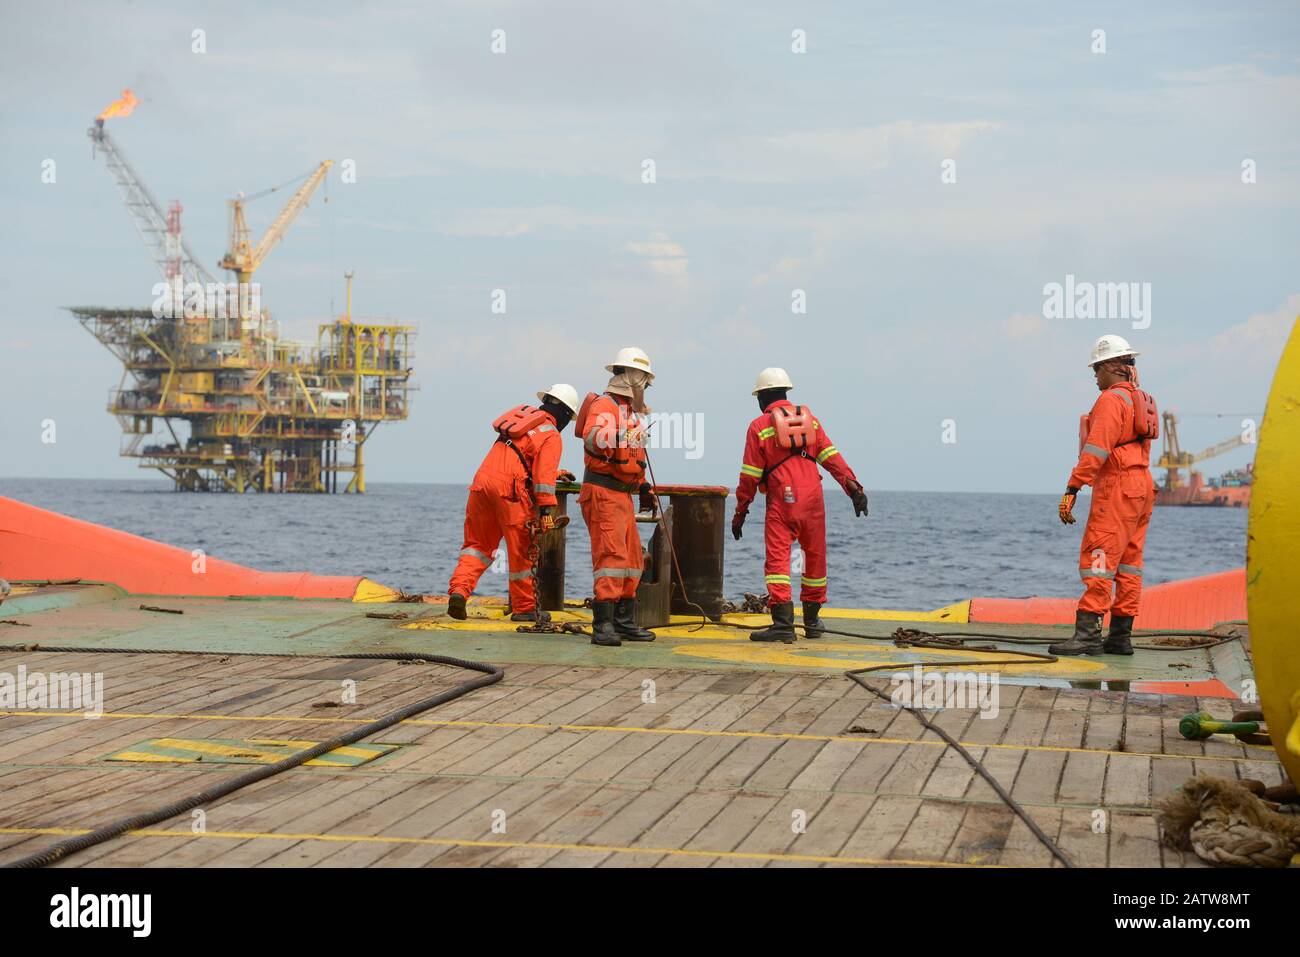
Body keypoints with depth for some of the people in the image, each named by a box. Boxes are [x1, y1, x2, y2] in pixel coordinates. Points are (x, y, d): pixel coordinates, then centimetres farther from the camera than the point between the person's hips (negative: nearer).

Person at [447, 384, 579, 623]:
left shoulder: (523, 415, 23)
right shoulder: (552, 437, 1)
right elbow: (543, 476, -13)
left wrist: (555, 473, 47)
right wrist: (547, 510, -16)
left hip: (482, 481, 6)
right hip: (509, 490, -6)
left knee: (477, 543, 14)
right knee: (522, 550, 6)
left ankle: (458, 590, -6)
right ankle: (525, 608, 15)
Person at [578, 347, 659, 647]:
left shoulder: (630, 411, 18)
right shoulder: (604, 406, -13)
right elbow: (593, 438, -33)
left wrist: (643, 486, 28)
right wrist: (617, 437, -50)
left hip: (623, 494, 10)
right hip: (603, 492, -10)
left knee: (631, 559, 14)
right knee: (611, 556, -16)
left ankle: (625, 622, 22)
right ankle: (603, 626, -18)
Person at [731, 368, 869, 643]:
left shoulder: (759, 426, 2)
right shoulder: (809, 419, 13)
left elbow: (750, 475, 1)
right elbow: (831, 457, 5)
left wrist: (740, 511, 7)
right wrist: (853, 487, 2)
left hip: (782, 501, -4)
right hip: (813, 500, 4)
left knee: (777, 559, -6)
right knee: (814, 557, 15)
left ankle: (783, 622, -19)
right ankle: (812, 621, 26)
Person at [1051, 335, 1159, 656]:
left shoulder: (1111, 400, -11)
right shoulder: (1141, 401, 18)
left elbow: (1096, 449, -20)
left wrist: (1071, 489, -22)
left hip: (1116, 486, -10)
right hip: (1142, 484, 10)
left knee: (1097, 559, -13)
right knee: (1128, 562, 9)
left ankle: (1088, 633, -19)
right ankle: (1121, 635, 9)